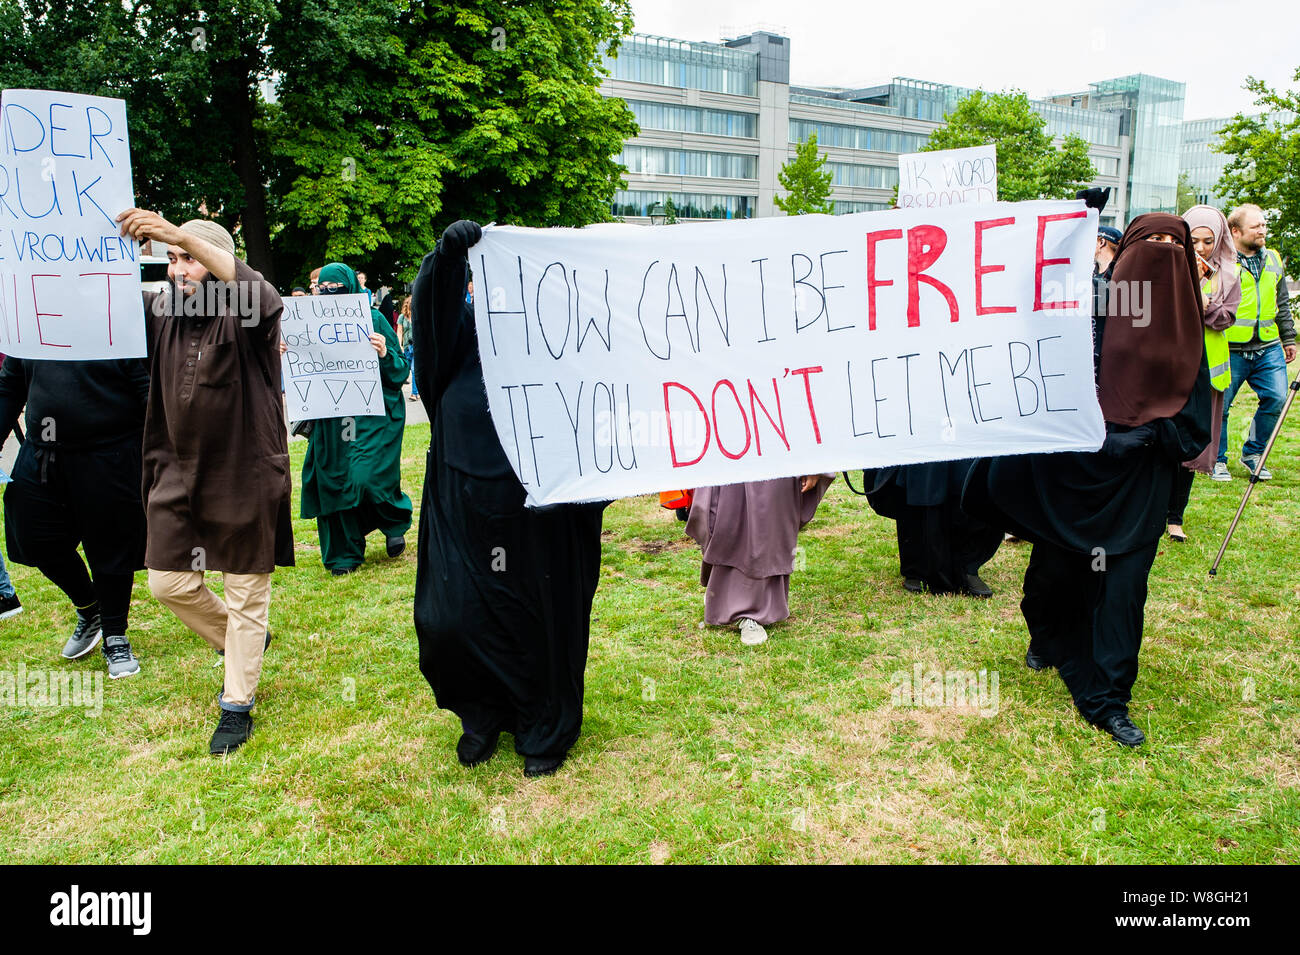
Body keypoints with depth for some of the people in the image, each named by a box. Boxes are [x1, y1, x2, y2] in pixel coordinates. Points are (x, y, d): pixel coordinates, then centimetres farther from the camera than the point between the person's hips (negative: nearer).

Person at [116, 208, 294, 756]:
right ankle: (240, 644, 38)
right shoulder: (161, 312, 5)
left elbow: (262, 295, -34)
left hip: (246, 478, -6)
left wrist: (183, 235, -41)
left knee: (246, 596, 5)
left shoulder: (245, 316, -12)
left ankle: (238, 706, 20)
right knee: (168, 583, 13)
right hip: (178, 475, 6)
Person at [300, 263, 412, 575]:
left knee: (367, 476, -15)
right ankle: (344, 553, 19)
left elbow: (401, 371, -4)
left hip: (374, 414, -4)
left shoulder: (374, 319, -3)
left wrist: (385, 354, -23)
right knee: (332, 479, 4)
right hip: (331, 418, 4)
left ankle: (395, 523, 18)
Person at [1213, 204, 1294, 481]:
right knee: (1220, 404, -1)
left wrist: (1288, 338, 23)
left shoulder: (1273, 260, 16)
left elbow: (1282, 304, 24)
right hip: (1230, 350, -5)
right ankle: (1217, 460, 15)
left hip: (1268, 347, 5)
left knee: (1276, 399, -1)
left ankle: (1252, 453, 17)